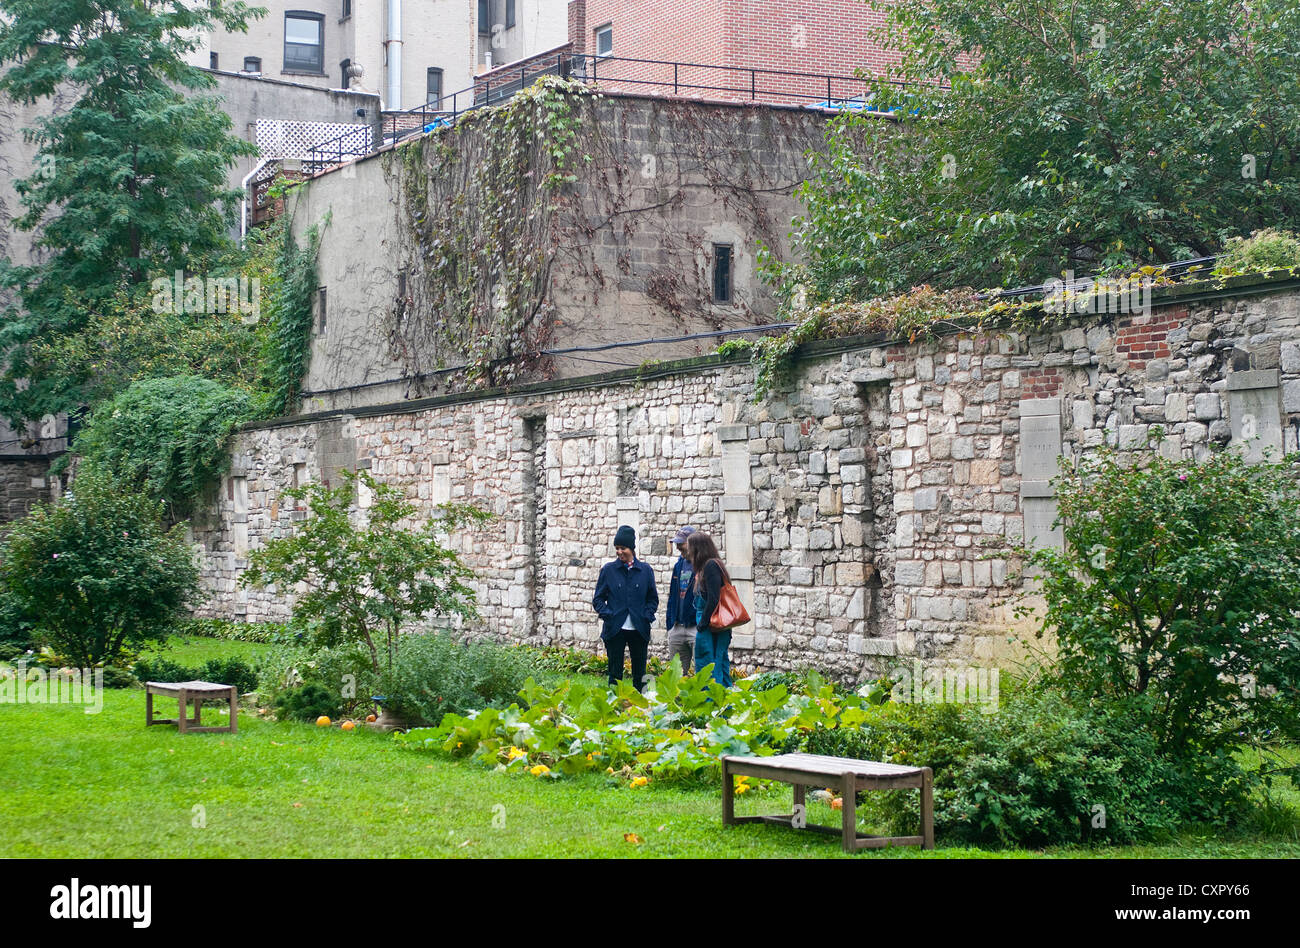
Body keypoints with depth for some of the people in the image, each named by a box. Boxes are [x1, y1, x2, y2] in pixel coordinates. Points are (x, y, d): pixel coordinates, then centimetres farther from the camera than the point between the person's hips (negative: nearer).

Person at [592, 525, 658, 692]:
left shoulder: (645, 570, 6)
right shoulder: (608, 570, 4)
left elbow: (653, 598, 12)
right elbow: (598, 598, 7)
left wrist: (647, 616, -4)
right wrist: (607, 614, -10)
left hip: (639, 629, 1)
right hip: (615, 629, -1)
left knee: (639, 673, 5)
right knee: (615, 672, 0)